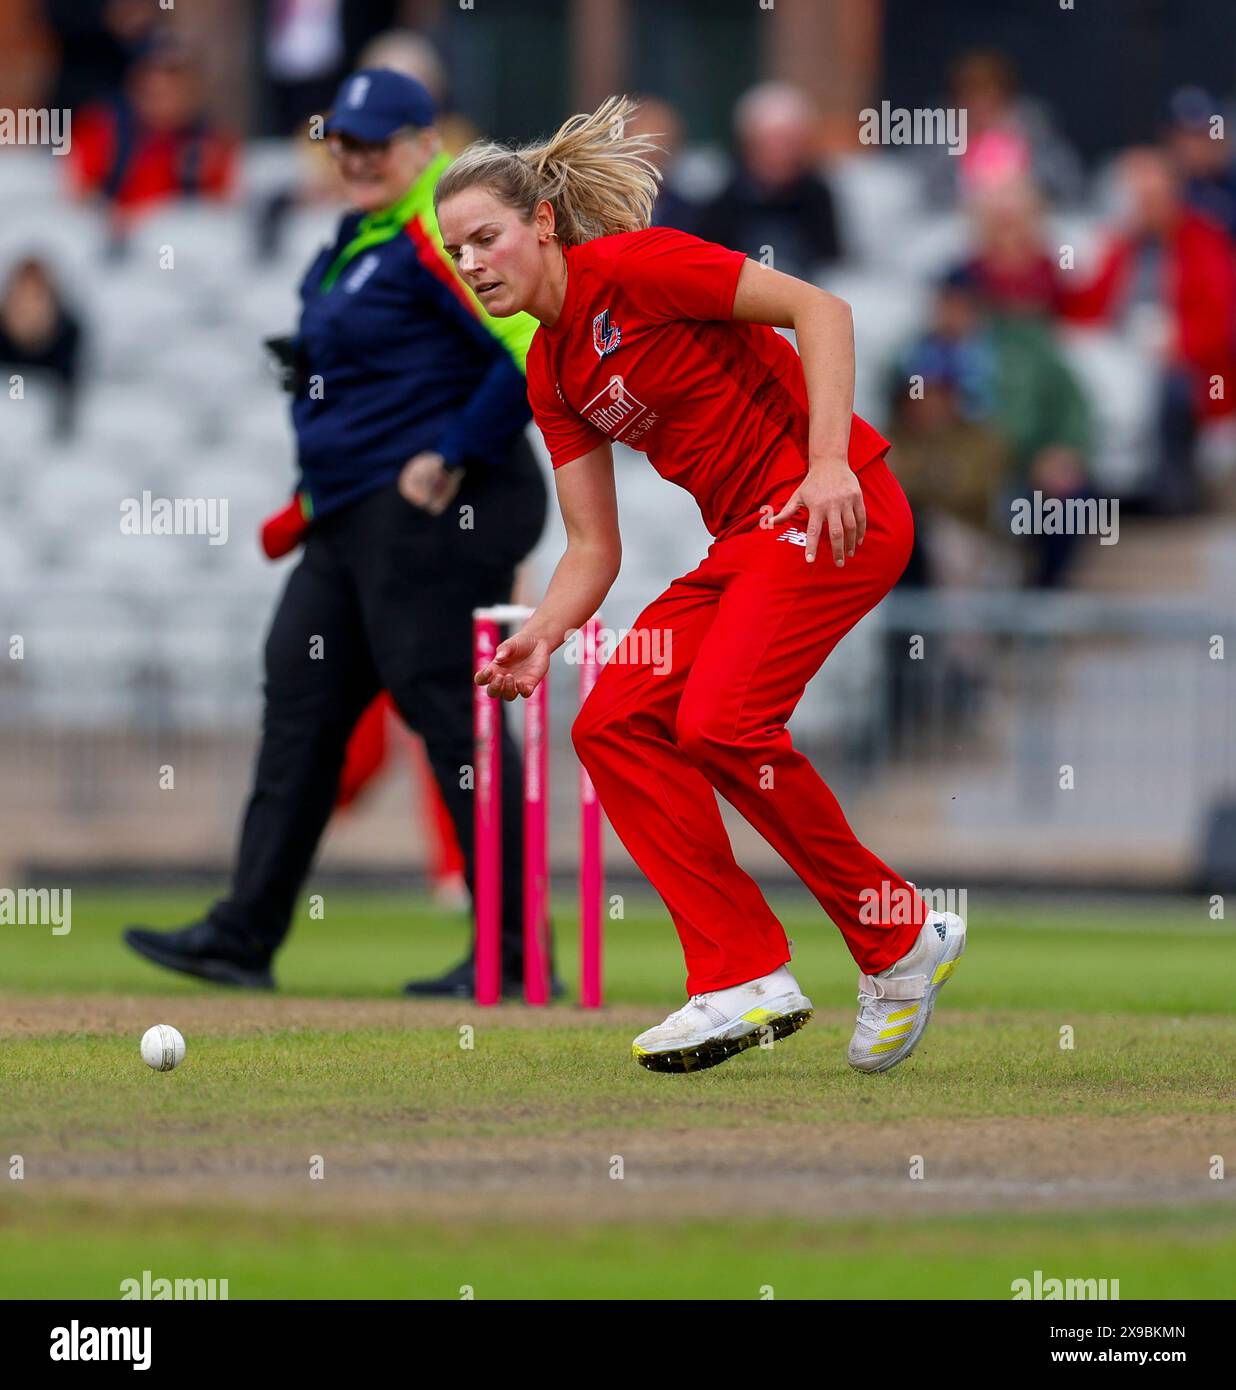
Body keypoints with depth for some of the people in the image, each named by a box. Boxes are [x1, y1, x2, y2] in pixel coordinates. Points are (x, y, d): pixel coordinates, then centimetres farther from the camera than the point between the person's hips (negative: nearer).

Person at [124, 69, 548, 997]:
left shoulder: (443, 233, -13)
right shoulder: (360, 239, 18)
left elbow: (539, 348, -23)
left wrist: (453, 459, -20)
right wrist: (324, 487, 17)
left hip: (435, 514, -11)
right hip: (353, 520, 11)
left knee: (452, 712, -9)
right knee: (301, 700, 9)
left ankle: (515, 955, -6)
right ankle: (246, 936, 12)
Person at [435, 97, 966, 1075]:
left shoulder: (632, 265, -10)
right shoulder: (551, 376, 14)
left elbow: (819, 308, -14)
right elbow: (594, 548, 14)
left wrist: (830, 456, -24)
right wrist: (541, 637, -5)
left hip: (833, 509, -9)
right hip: (746, 539, 9)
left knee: (720, 720, -23)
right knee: (613, 723, -3)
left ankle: (899, 941, -7)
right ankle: (746, 977, -5)